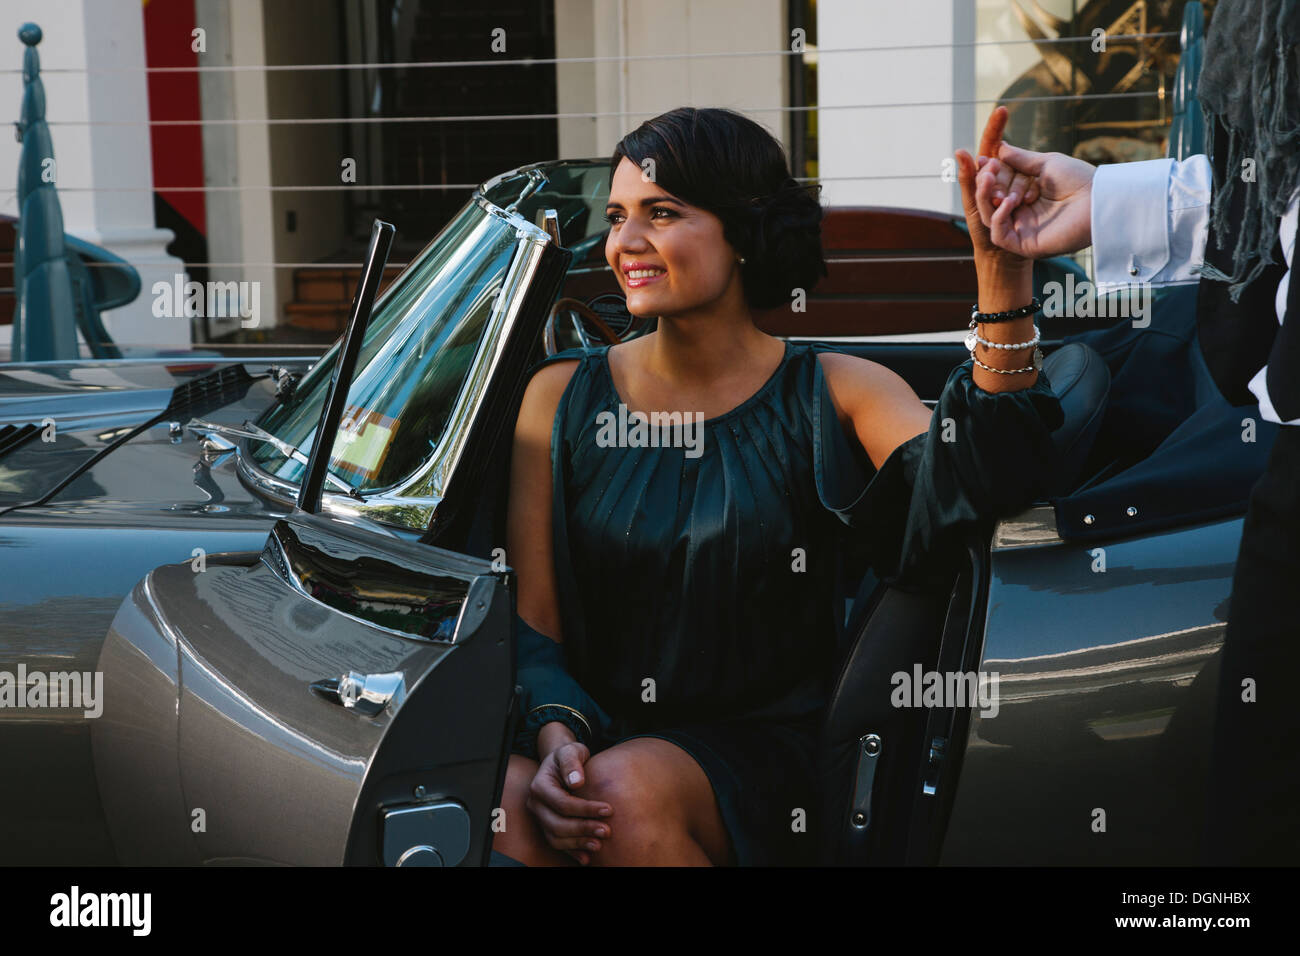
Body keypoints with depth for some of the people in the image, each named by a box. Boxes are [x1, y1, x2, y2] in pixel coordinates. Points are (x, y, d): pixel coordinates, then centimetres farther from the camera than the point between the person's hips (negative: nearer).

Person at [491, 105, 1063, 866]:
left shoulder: (835, 393, 1)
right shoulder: (563, 397, 6)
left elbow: (968, 483, -19)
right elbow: (532, 624, 5)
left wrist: (1005, 281, -31)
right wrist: (554, 733, -15)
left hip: (766, 752, 0)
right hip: (605, 729, 0)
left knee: (626, 792, -30)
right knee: (501, 802, -31)